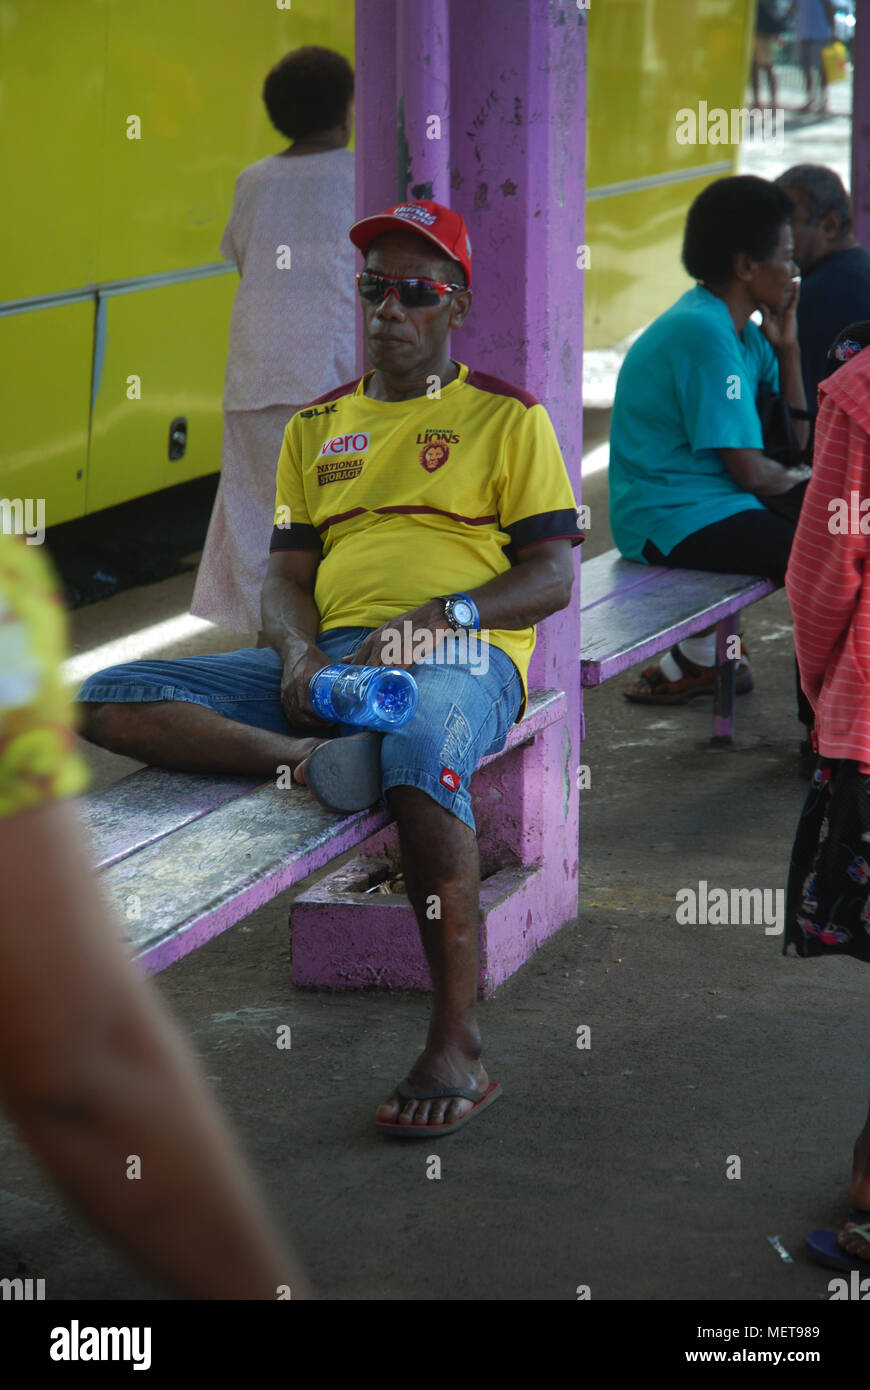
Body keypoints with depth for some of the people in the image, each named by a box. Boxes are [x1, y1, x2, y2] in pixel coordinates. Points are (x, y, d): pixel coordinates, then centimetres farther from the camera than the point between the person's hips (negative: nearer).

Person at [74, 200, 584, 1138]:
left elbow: (552, 575, 3)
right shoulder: (316, 427, 24)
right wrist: (300, 655, -6)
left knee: (421, 748, -43)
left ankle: (457, 1048, -39)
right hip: (326, 661, 5)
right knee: (104, 699, -15)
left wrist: (437, 619, -15)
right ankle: (305, 760, -36)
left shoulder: (506, 417, 11)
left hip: (459, 652, -5)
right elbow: (286, 574, 18)